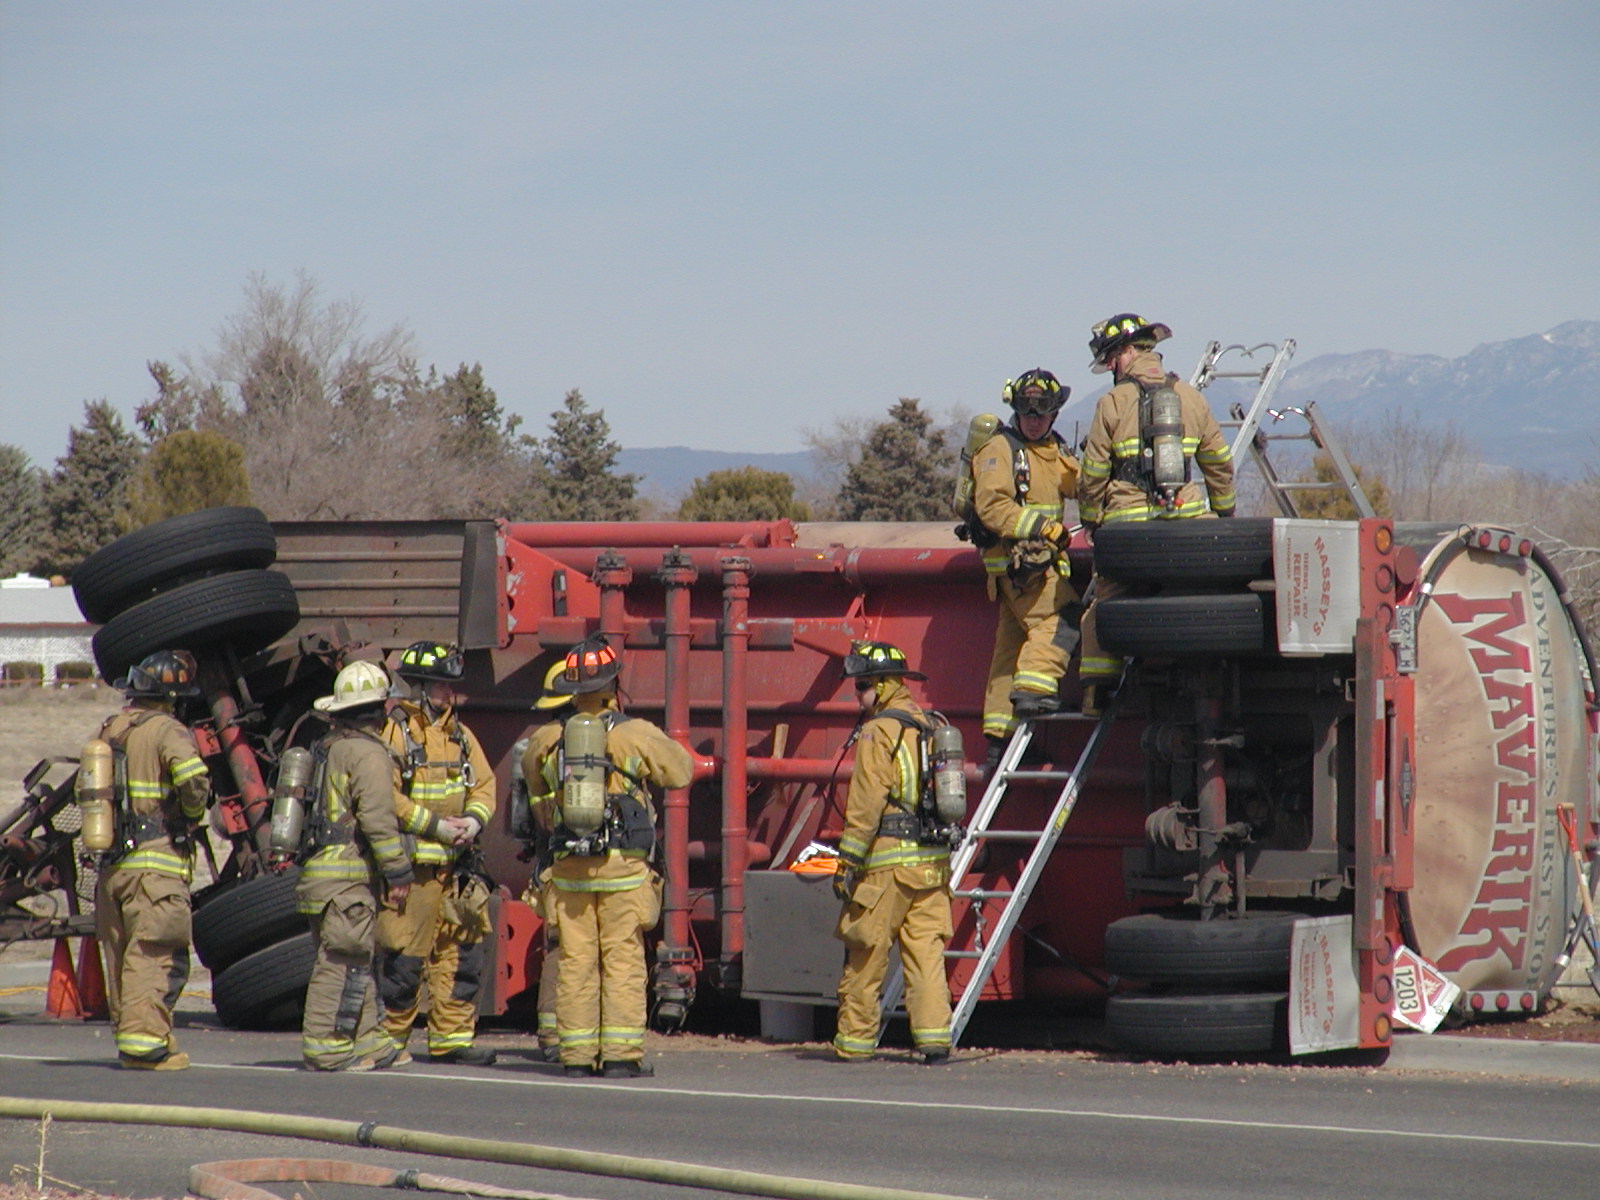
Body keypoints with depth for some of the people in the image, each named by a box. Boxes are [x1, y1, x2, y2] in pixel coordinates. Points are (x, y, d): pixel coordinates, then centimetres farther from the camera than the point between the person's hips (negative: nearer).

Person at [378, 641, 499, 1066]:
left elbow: (484, 783, 16)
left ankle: (452, 1036, 12)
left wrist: (475, 819, -5)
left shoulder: (459, 734, 15)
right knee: (402, 955, -4)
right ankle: (387, 1036, 7)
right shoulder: (393, 731, -7)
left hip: (456, 865, 7)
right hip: (409, 866, -7)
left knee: (464, 951, 5)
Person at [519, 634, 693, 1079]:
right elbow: (680, 771, 4)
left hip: (568, 866, 3)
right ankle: (620, 1054, -4)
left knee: (575, 962, 7)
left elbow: (532, 776, 25)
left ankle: (577, 1055, 6)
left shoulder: (547, 739, 4)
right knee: (623, 960, 0)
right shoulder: (636, 735, -8)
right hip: (623, 865, -3)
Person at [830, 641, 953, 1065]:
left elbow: (865, 807, -14)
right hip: (934, 859, 7)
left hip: (889, 860, -7)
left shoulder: (878, 733, -9)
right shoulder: (929, 726, 14)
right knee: (926, 951, 4)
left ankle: (854, 1041, 8)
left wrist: (847, 863, -11)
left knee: (865, 956, 2)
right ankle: (934, 1036, -5)